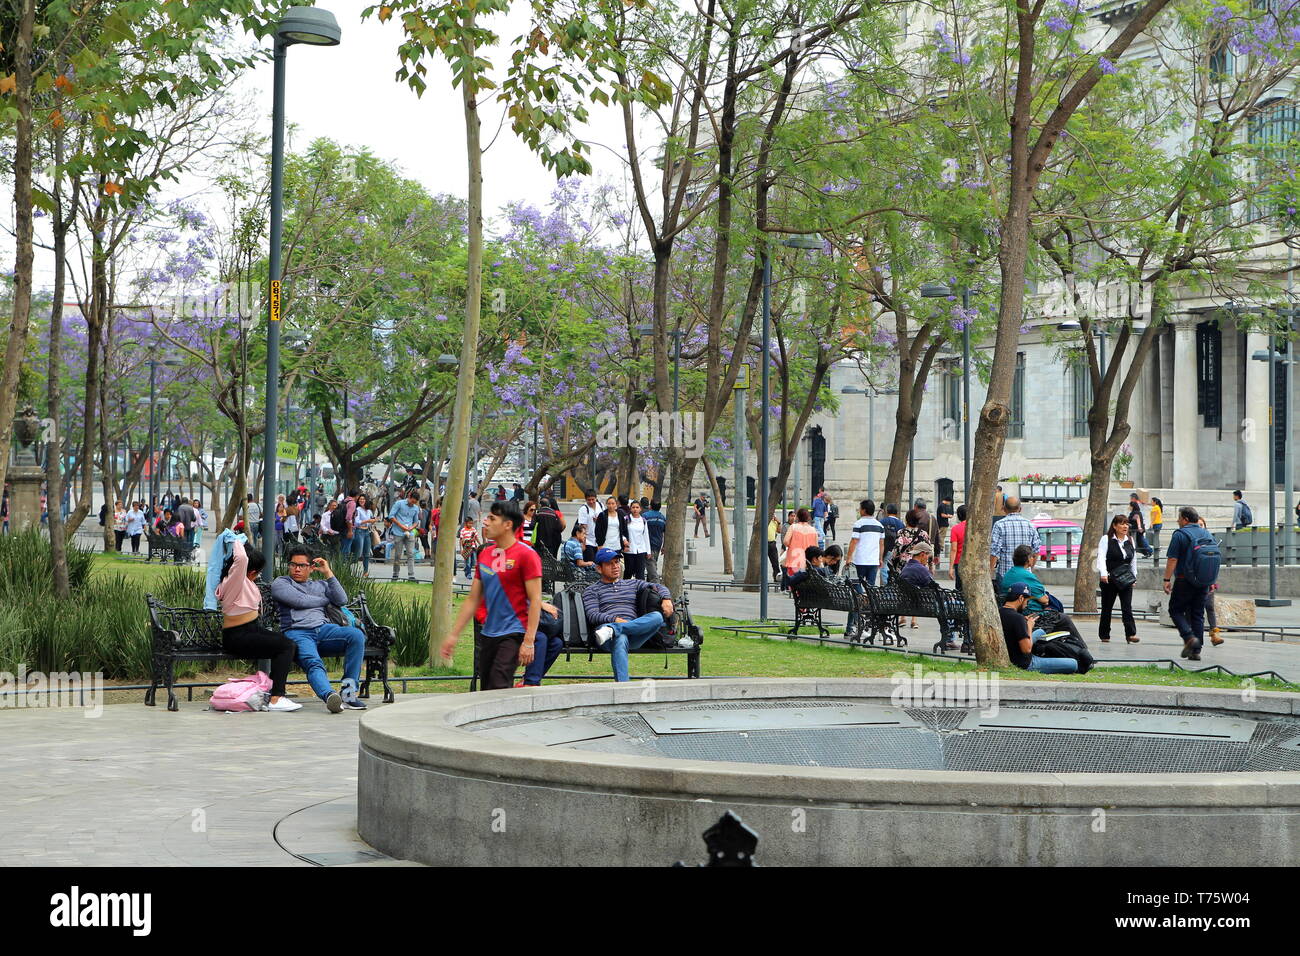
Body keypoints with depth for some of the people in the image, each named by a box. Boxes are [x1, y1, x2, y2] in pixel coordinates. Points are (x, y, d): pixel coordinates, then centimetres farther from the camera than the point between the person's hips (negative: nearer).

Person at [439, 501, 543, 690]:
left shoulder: (526, 555, -9)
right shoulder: (484, 555, 12)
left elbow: (535, 600, -12)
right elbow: (472, 600, 17)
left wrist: (529, 641, -19)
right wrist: (454, 634, 13)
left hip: (514, 633, -7)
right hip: (487, 633, 7)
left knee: (499, 688, -18)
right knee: (486, 690, 8)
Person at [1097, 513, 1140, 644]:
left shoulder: (1130, 541, 13)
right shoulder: (1106, 539, -2)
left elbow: (1134, 561, 20)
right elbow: (1101, 557, -13)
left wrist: (1134, 577, 15)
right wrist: (1103, 573, -27)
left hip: (1126, 580, 3)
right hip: (1109, 580, -3)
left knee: (1127, 607, -8)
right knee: (1107, 607, 4)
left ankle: (1131, 634, -15)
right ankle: (1104, 635, 13)